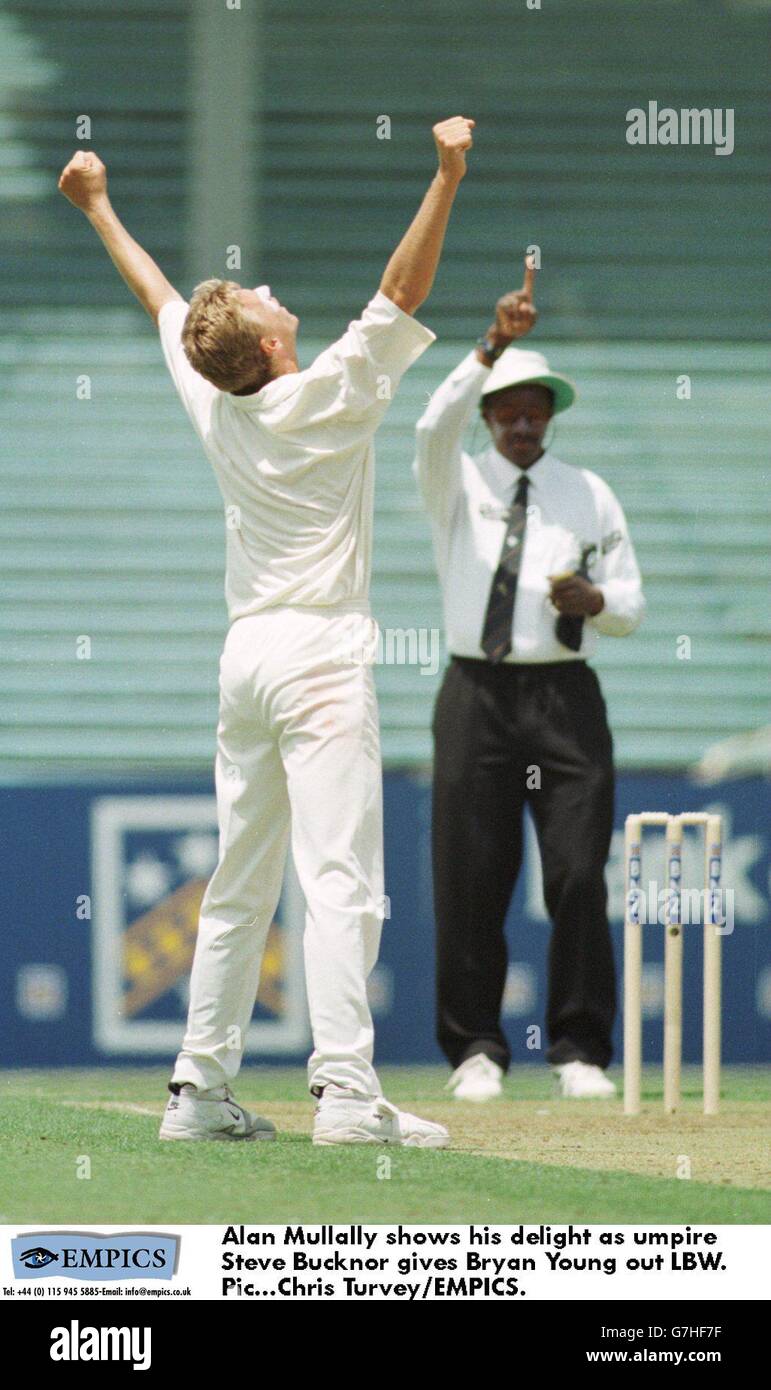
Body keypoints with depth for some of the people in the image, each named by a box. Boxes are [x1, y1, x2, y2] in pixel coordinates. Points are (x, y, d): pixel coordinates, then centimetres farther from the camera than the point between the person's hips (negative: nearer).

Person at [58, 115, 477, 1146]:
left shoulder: (213, 403, 5)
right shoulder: (327, 402, -11)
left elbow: (160, 298, 19)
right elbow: (401, 293, -16)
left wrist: (99, 208, 33)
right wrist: (447, 179, -20)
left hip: (246, 656, 7)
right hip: (319, 655, -7)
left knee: (240, 885, 11)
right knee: (339, 875, -13)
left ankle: (201, 1090, 11)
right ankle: (346, 1090, -23)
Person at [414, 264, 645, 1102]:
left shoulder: (590, 496, 12)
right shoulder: (458, 483, 7)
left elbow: (630, 608, 13)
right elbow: (435, 426, -17)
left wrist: (592, 601, -11)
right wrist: (494, 343, -28)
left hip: (566, 696, 1)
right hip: (478, 692, -1)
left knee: (579, 874, -6)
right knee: (471, 879, -3)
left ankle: (581, 1049, 0)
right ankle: (475, 1049, 5)